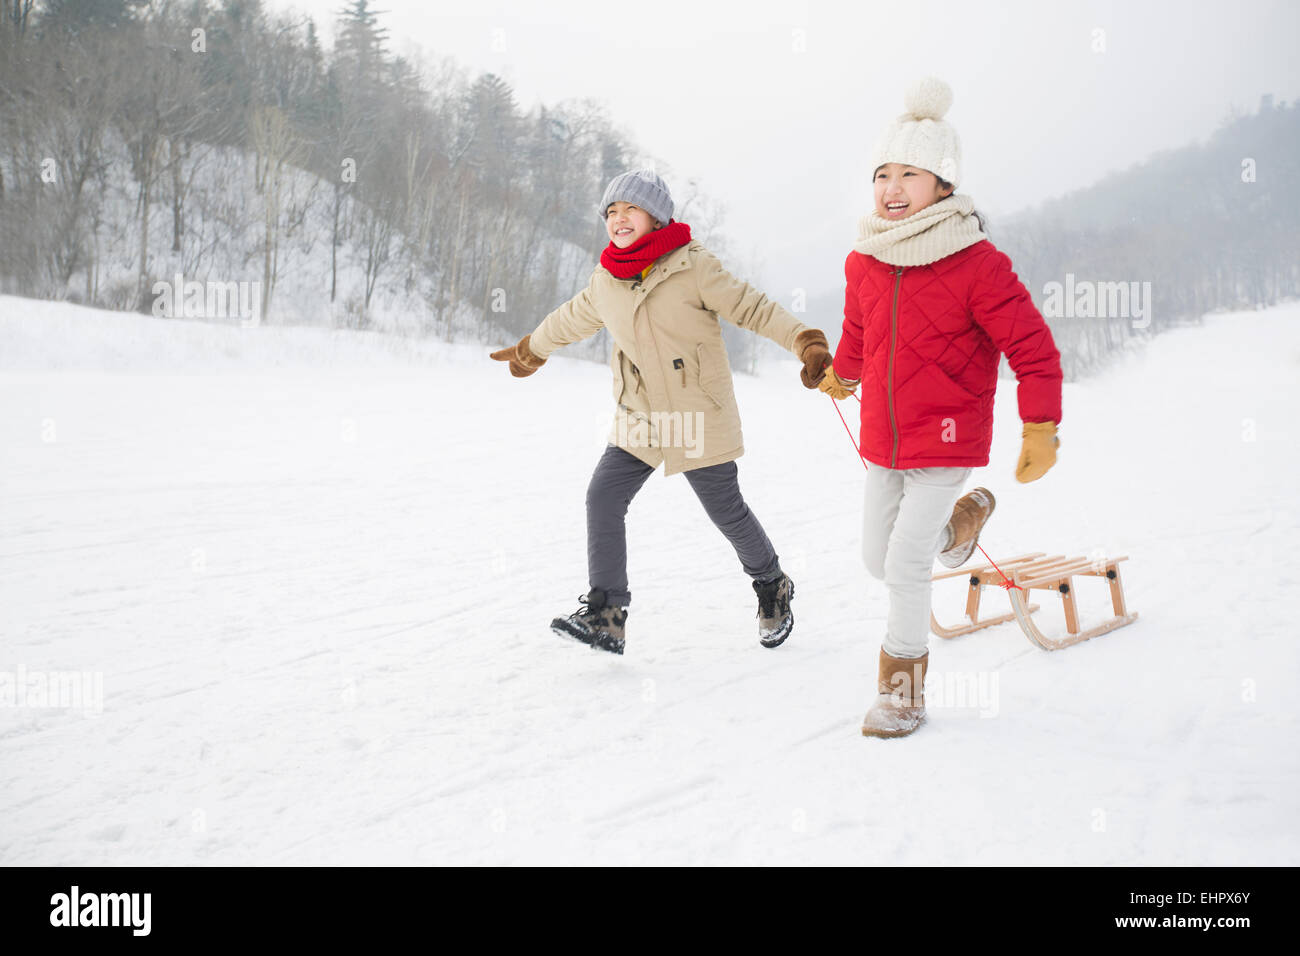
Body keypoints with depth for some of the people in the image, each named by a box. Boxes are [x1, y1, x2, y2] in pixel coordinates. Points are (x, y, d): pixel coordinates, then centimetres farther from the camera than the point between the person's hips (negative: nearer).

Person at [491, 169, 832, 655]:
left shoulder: (692, 267, -12)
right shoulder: (605, 283, 5)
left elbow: (752, 308, -11)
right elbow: (571, 320, 25)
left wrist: (807, 342, -22)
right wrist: (529, 351, 40)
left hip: (699, 419, -5)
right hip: (639, 422, 5)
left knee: (726, 510, 5)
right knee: (603, 497, -10)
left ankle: (772, 586, 32)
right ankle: (604, 615, -7)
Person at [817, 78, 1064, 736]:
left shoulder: (977, 265, -17)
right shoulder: (864, 263, -1)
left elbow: (1033, 348, -15)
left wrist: (1041, 428, -21)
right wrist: (842, 374, 38)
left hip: (946, 441, -6)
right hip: (882, 440, 6)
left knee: (904, 565, -10)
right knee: (876, 559, 14)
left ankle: (902, 692, 7)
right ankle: (960, 522, 44)